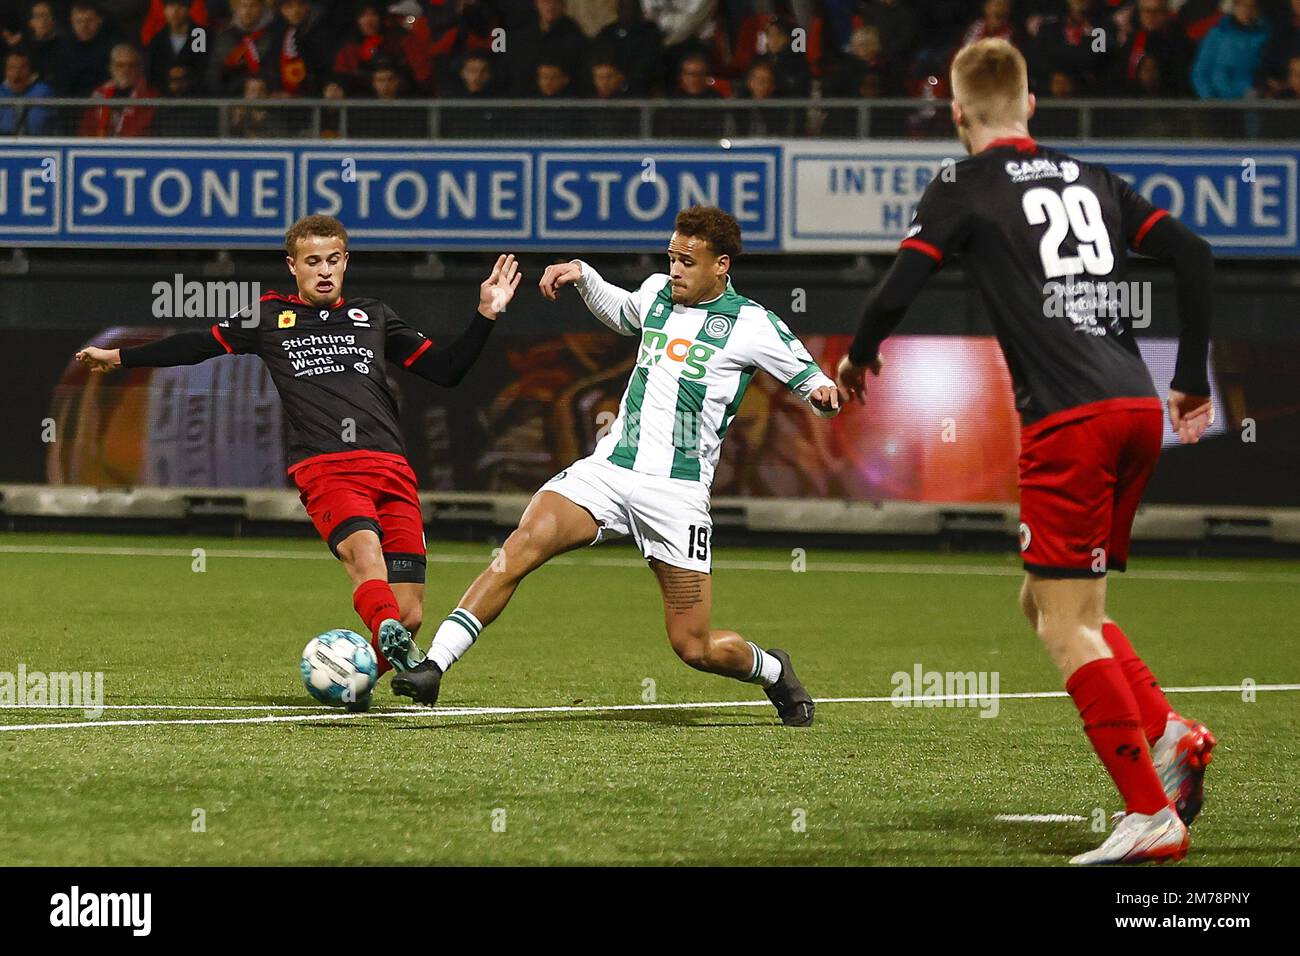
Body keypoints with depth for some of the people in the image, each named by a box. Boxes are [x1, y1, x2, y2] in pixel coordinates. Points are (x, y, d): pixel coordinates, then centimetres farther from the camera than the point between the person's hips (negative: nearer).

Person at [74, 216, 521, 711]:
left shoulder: (374, 317, 25)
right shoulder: (270, 318, 21)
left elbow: (446, 370, 24)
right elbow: (199, 345, 31)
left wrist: (485, 316, 13)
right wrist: (120, 357, 35)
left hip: (390, 467, 3)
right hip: (323, 468, -3)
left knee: (409, 616, -8)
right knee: (364, 550, -36)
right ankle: (393, 643, -59)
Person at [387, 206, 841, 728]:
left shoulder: (751, 324, -3)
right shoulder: (657, 292, 13)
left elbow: (810, 378, 5)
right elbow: (622, 314, 37)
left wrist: (823, 393, -17)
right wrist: (582, 275, 24)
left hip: (676, 491, -4)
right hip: (608, 468, 4)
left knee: (695, 648, -2)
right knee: (520, 547, -22)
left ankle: (772, 670, 32)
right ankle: (432, 666, -27)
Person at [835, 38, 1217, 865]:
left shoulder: (962, 192, 3)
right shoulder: (1092, 181, 20)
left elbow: (896, 293, -6)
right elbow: (1194, 256, 14)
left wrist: (858, 360, 14)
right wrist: (1193, 382, 22)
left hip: (1068, 421, -7)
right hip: (1138, 407, 7)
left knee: (1066, 623, -3)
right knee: (1049, 604, 19)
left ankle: (1151, 814, -11)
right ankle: (1169, 731, 0)